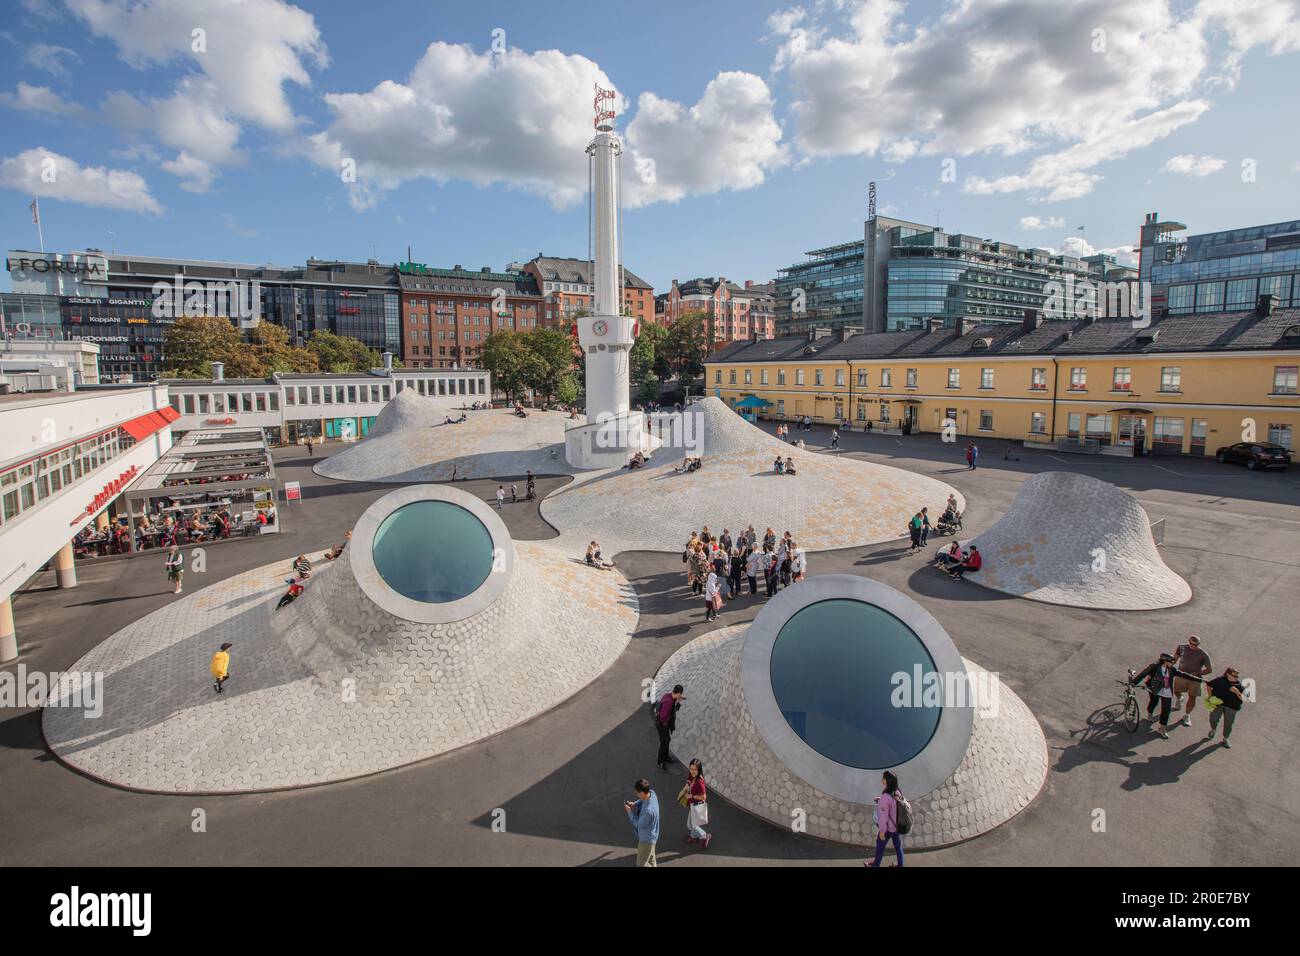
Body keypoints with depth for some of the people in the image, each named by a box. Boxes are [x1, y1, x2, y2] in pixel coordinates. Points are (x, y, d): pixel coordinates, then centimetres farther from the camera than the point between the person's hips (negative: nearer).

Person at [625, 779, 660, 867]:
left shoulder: (648, 810, -42)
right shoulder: (651, 793, -18)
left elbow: (639, 825, -23)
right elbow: (642, 800, 9)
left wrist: (630, 811, -15)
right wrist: (634, 803, -6)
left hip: (647, 839, -8)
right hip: (649, 836, 8)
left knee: (641, 864, 13)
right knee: (650, 859, 29)